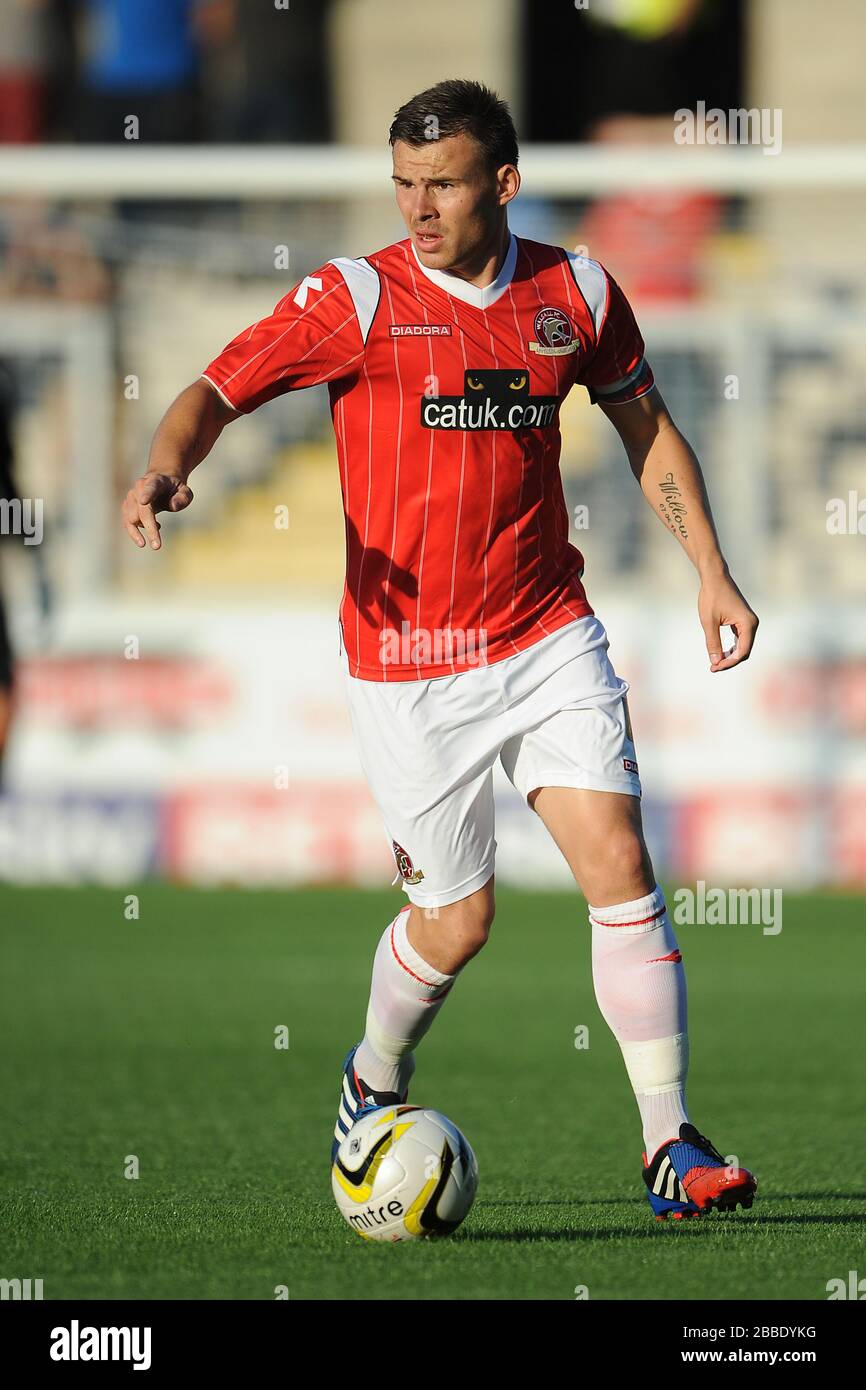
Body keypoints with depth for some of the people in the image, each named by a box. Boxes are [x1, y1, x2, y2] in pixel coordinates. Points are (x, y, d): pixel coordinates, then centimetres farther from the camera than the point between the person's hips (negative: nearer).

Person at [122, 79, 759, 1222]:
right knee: (457, 919, 3)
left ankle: (670, 1147, -7)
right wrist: (165, 470, -34)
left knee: (618, 863, -11)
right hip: (409, 661, -3)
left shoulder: (575, 293, 2)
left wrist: (711, 571, 12)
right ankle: (374, 1081, 35)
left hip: (547, 635, 3)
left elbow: (646, 424, 17)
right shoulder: (359, 298, -8)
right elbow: (218, 390, -12)